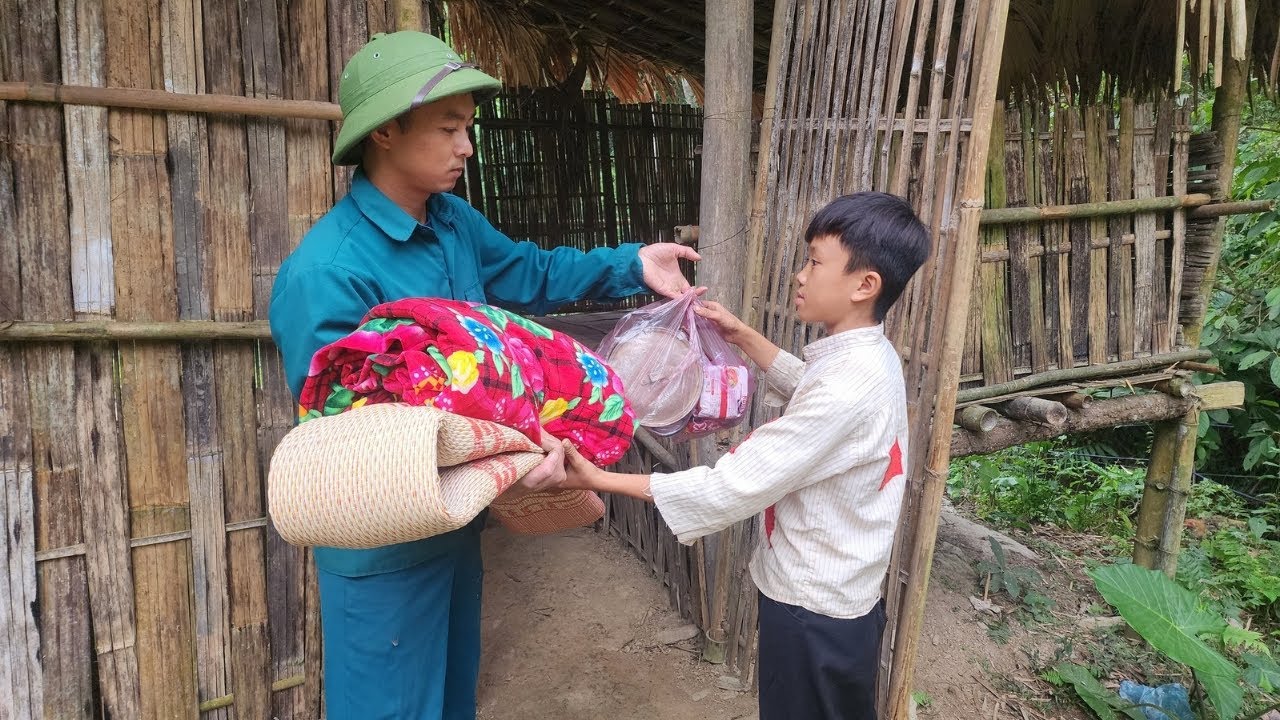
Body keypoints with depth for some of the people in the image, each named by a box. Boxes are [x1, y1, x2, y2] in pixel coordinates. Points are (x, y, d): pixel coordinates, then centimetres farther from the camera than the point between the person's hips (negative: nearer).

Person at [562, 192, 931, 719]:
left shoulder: (847, 387, -32)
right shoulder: (867, 357, -1)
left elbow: (733, 487, -30)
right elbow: (804, 385, 24)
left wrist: (603, 481, -25)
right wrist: (744, 337, 15)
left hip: (813, 606, -9)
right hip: (840, 594, 9)